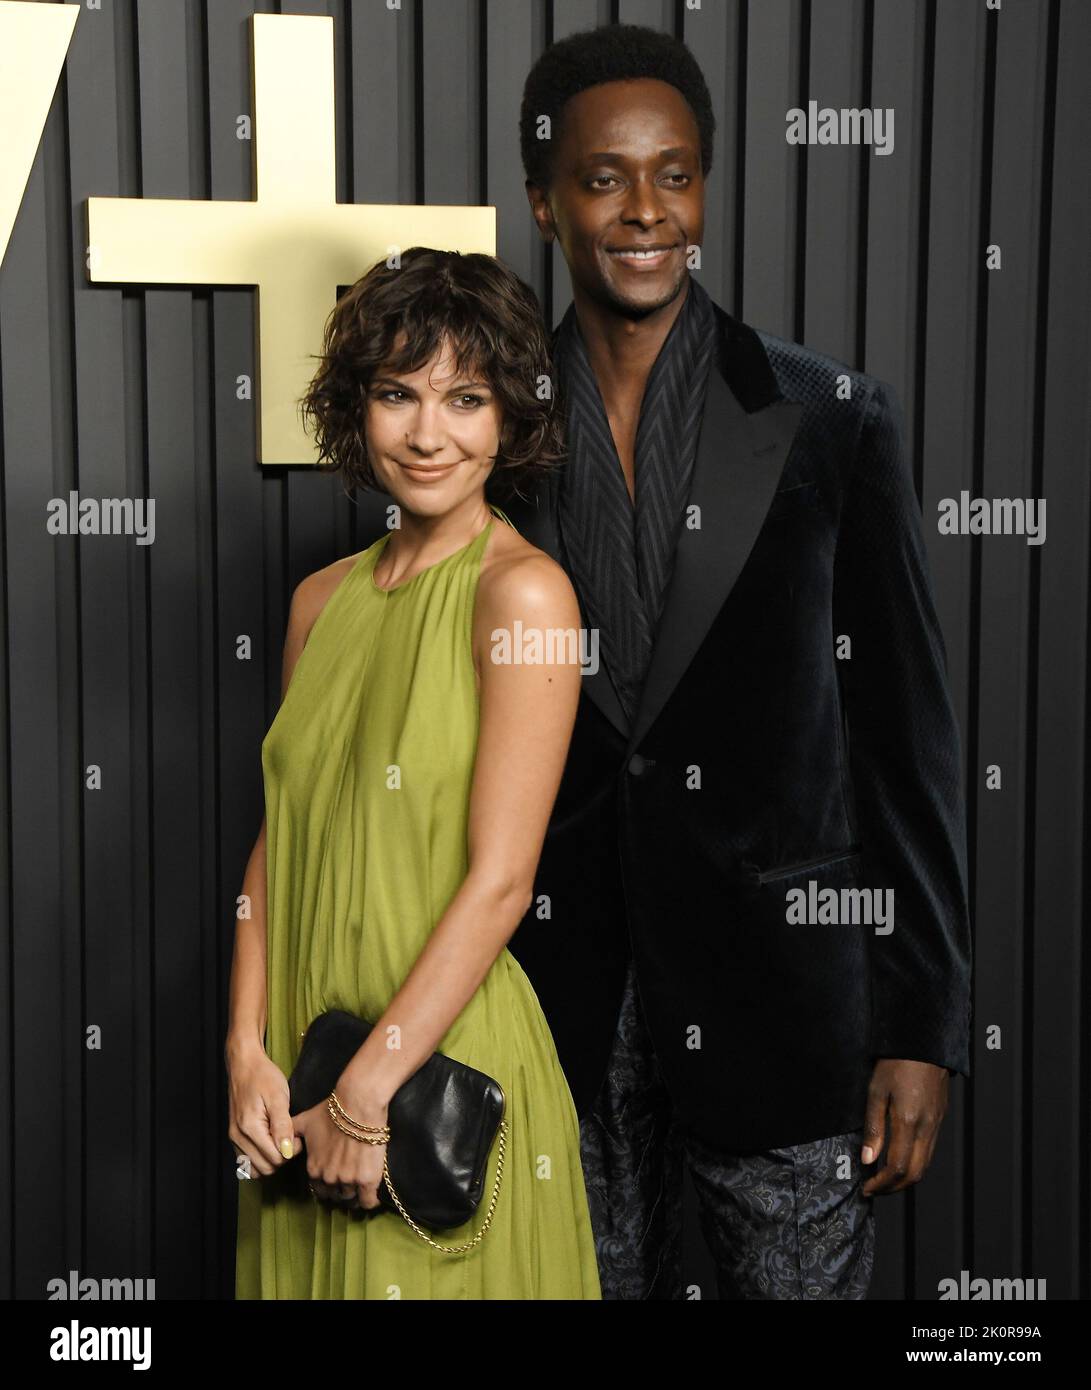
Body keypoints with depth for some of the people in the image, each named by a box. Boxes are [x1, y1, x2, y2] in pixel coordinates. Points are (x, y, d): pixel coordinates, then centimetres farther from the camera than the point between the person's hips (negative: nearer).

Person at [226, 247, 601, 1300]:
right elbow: (278, 837, 7)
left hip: (448, 1053, -6)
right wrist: (249, 1050, -3)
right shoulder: (323, 598, 7)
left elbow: (500, 880, -17)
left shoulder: (524, 591, -12)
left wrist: (365, 1093, -16)